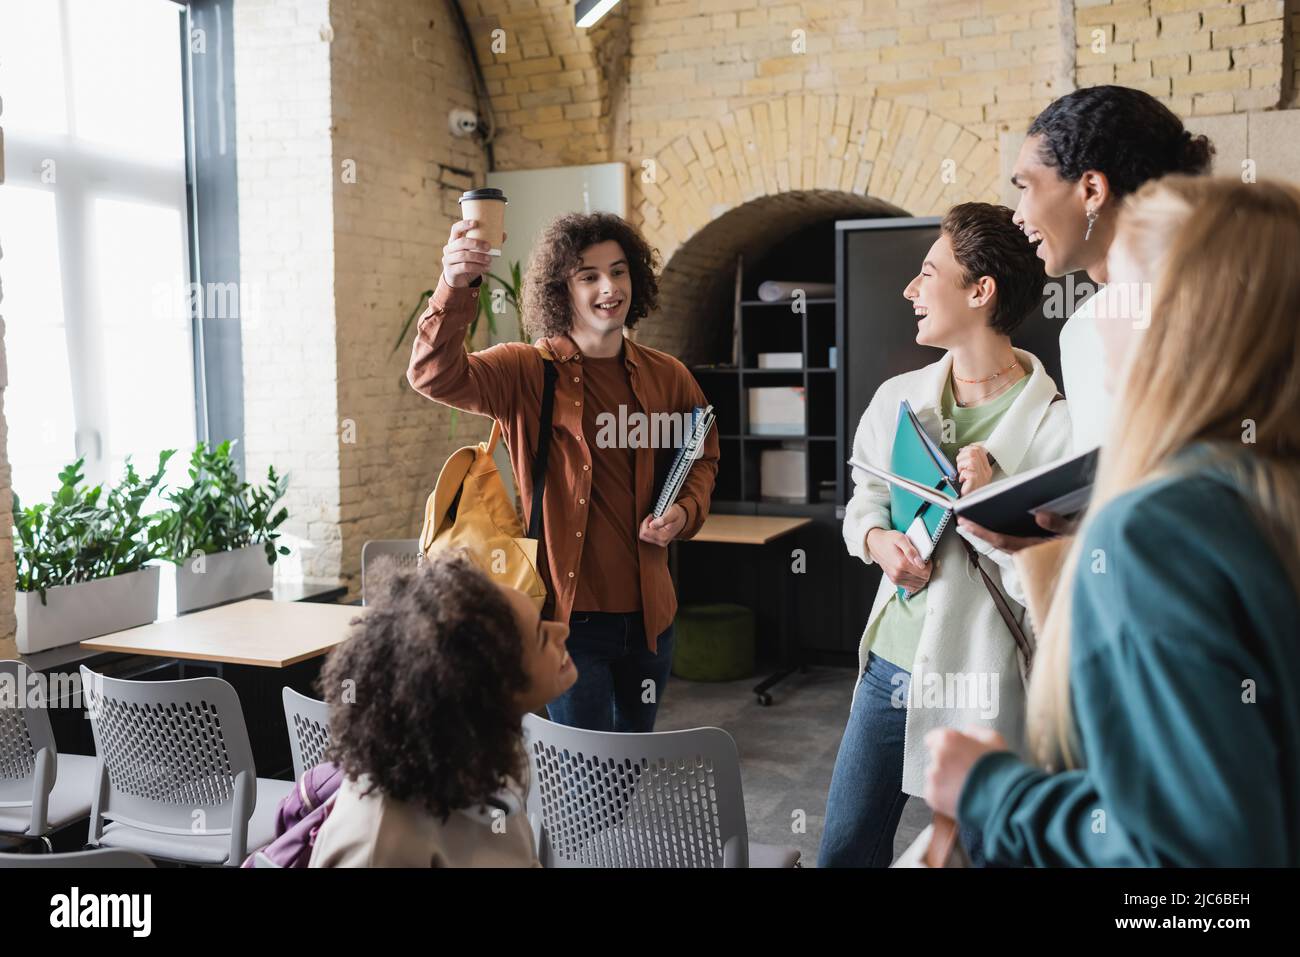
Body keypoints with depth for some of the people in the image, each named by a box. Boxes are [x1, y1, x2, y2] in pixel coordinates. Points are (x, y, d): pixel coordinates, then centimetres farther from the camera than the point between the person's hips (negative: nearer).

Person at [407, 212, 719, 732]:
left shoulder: (667, 376, 5)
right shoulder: (527, 372, -7)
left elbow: (702, 457, 20)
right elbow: (435, 375, -24)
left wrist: (685, 512, -1)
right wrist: (454, 289, -41)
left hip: (647, 614, 5)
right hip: (566, 613, -5)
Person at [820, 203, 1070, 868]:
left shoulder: (1055, 424, -14)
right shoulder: (896, 398, 4)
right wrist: (879, 542, -7)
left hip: (986, 688, -5)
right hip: (889, 666, 5)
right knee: (845, 849, 16)